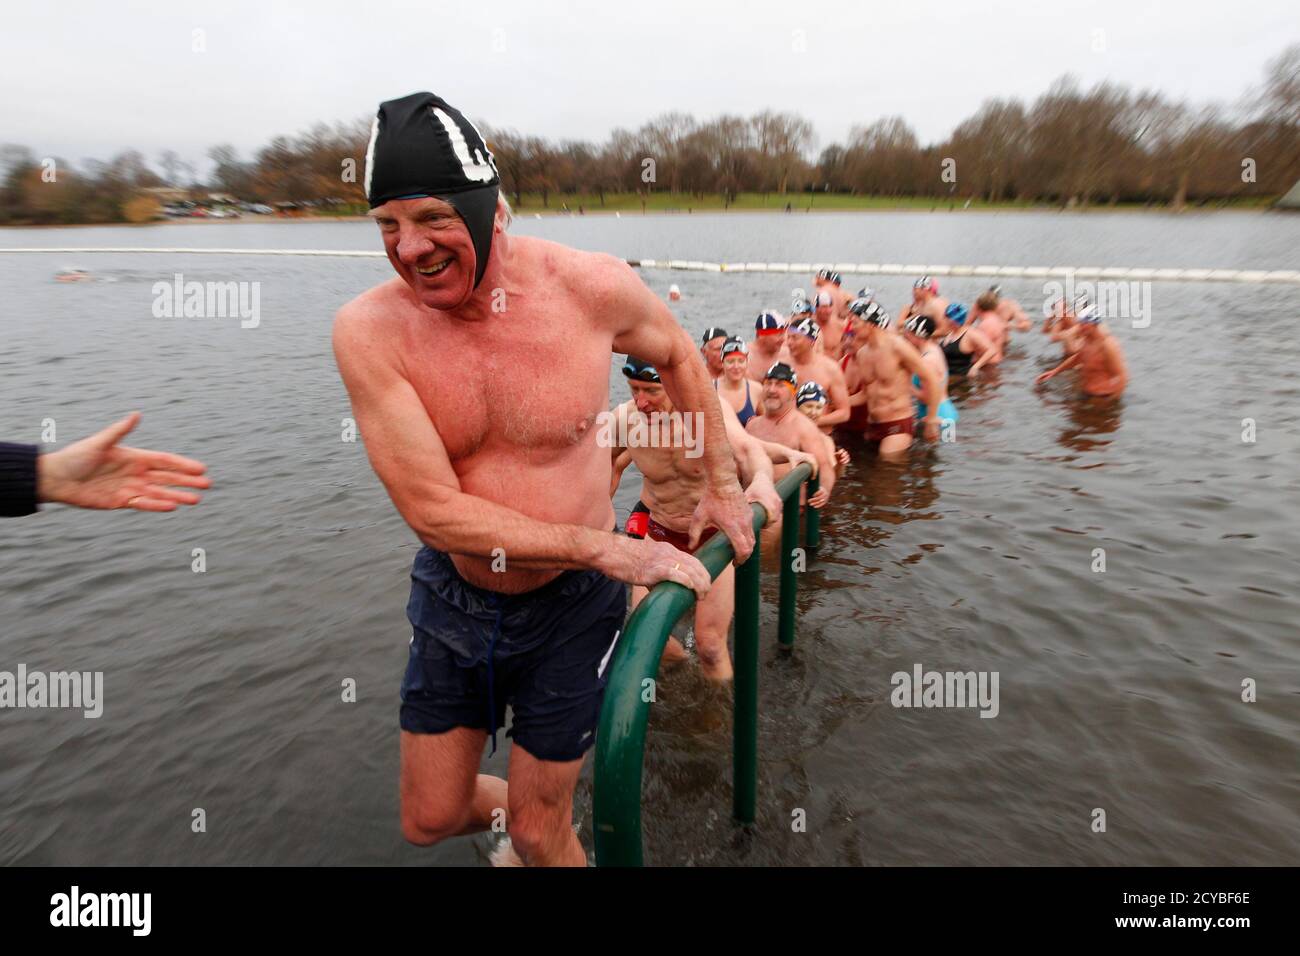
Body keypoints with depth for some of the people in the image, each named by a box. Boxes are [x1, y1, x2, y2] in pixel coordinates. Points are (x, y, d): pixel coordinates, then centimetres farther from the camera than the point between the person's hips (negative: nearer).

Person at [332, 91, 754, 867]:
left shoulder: (591, 287, -18)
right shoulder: (369, 330, -18)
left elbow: (678, 352, 4)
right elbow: (433, 509, -21)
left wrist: (722, 484, 6)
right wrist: (608, 548, -22)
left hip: (571, 604, -1)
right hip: (454, 597, 2)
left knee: (540, 835, 13)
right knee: (429, 820, 20)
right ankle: (519, 807, 52)